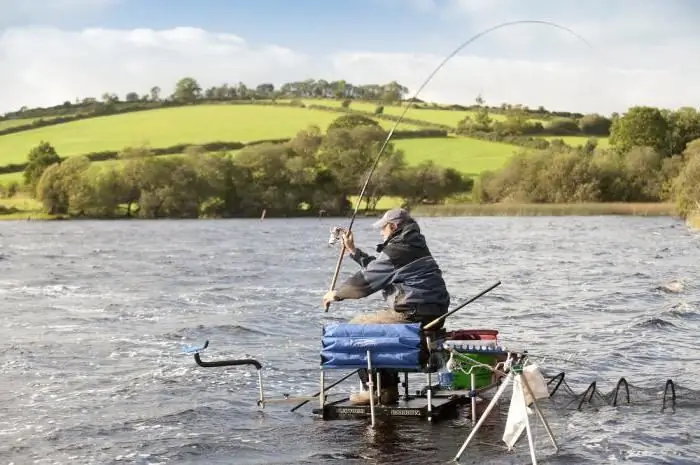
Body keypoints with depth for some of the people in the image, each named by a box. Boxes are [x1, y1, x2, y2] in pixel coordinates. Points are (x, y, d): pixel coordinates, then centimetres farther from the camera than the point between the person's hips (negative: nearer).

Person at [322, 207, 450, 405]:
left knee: (356, 326, 4)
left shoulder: (396, 251, -11)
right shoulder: (414, 247, 20)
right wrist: (353, 250, 33)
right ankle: (387, 389, 24)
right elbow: (376, 268, 28)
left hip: (414, 315, -10)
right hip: (435, 315, 10)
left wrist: (336, 293, 9)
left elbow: (365, 281, -7)